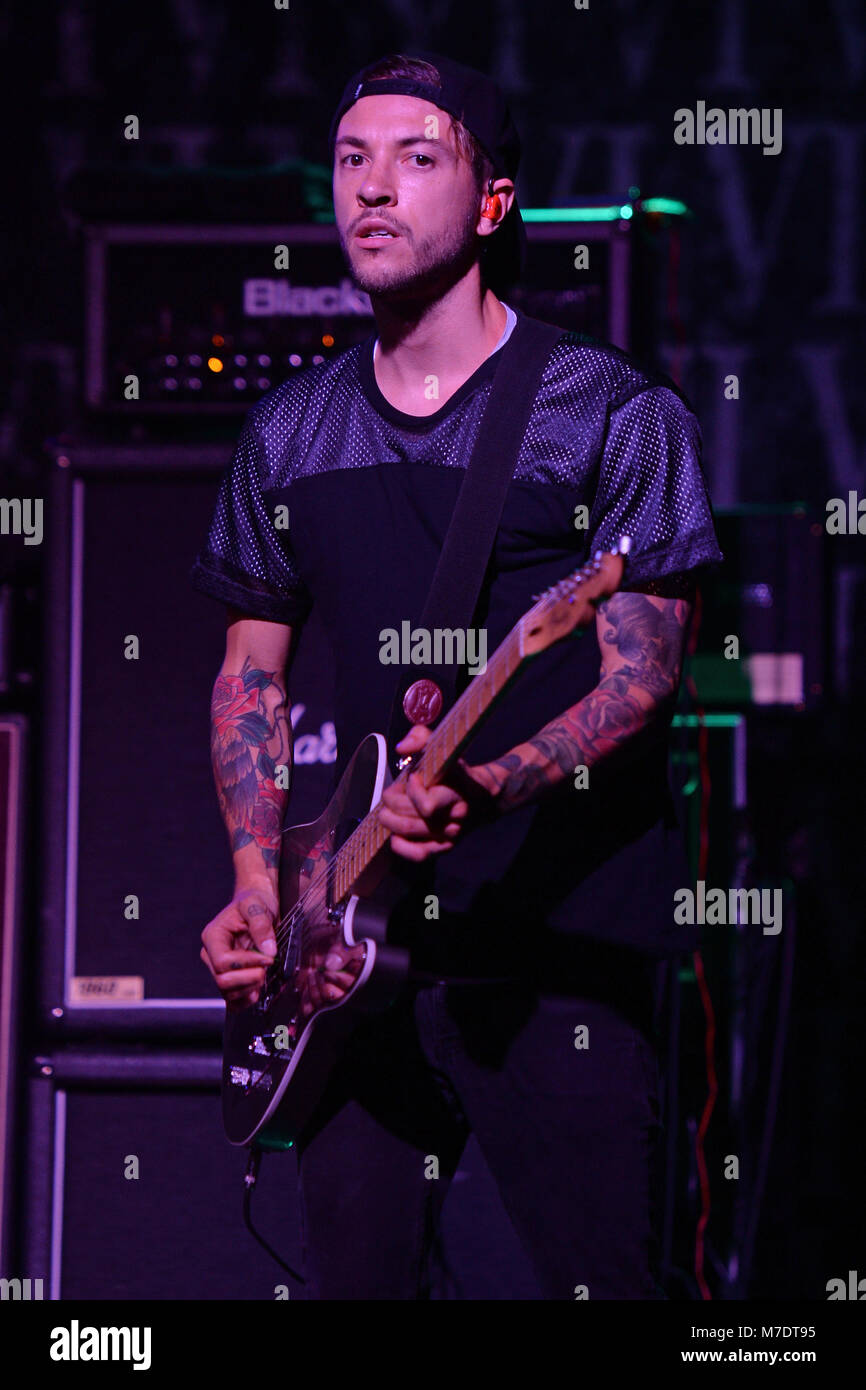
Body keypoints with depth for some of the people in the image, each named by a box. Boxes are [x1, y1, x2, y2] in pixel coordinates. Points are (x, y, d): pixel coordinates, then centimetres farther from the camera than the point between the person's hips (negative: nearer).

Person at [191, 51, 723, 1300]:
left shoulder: (613, 415, -2)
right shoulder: (290, 434, 14)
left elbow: (644, 671, -7)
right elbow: (251, 676, 19)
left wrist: (490, 788, -25)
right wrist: (260, 883, 4)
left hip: (558, 943, -4)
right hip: (350, 946, 5)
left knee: (598, 1281, -4)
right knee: (354, 1276, 6)